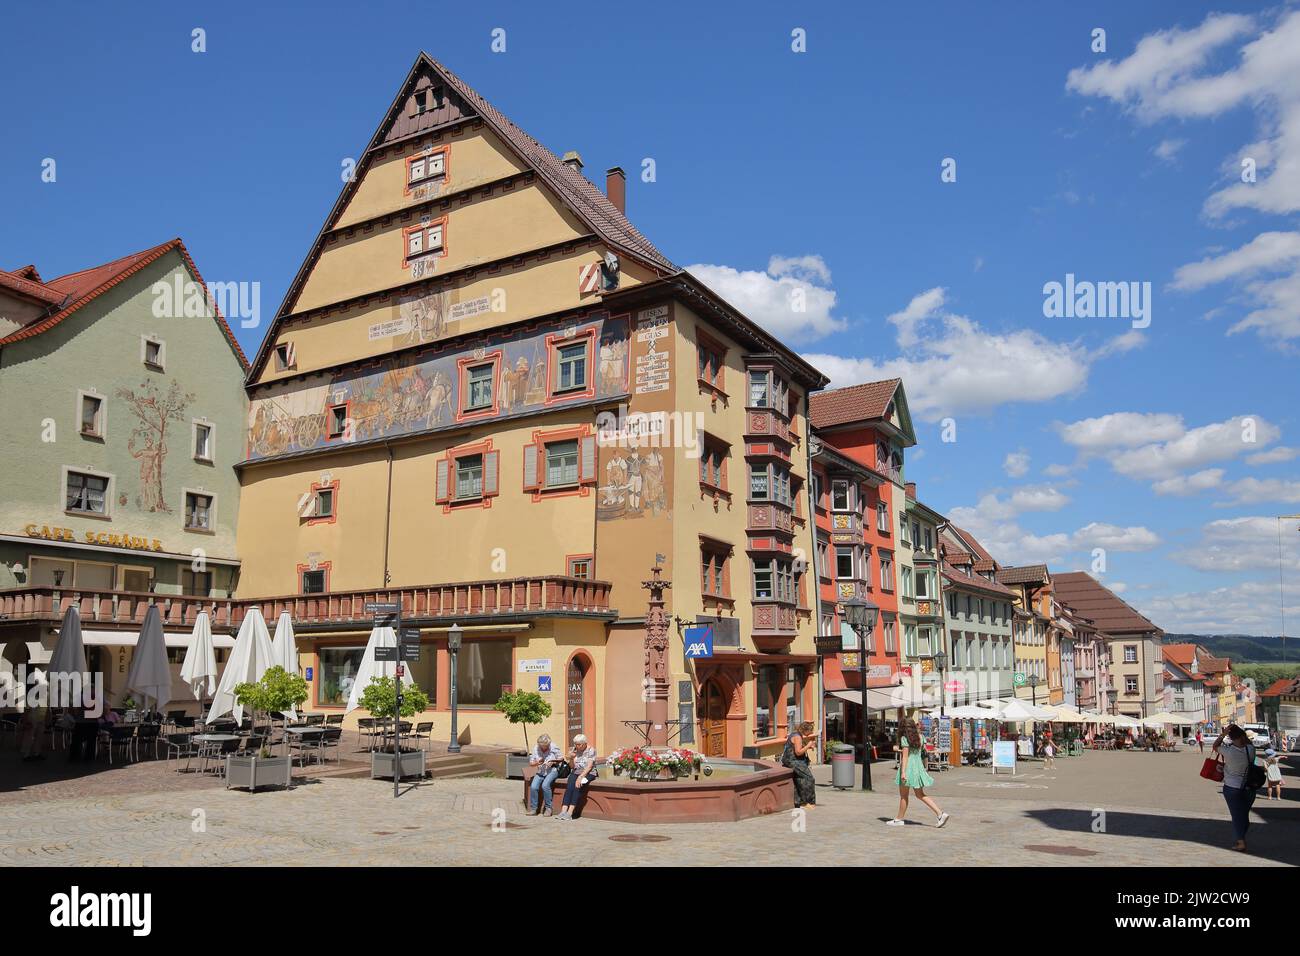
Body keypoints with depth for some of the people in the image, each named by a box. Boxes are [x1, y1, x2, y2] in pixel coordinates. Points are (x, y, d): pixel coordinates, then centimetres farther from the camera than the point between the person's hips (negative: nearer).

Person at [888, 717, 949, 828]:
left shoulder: (904, 738, -12)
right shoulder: (918, 737, 8)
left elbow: (905, 756, -17)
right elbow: (920, 752, 12)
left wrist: (903, 772, -18)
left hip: (908, 767, -7)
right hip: (918, 768, 7)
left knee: (903, 795, 5)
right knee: (920, 795, 12)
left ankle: (899, 819, 14)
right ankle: (940, 814, 2)